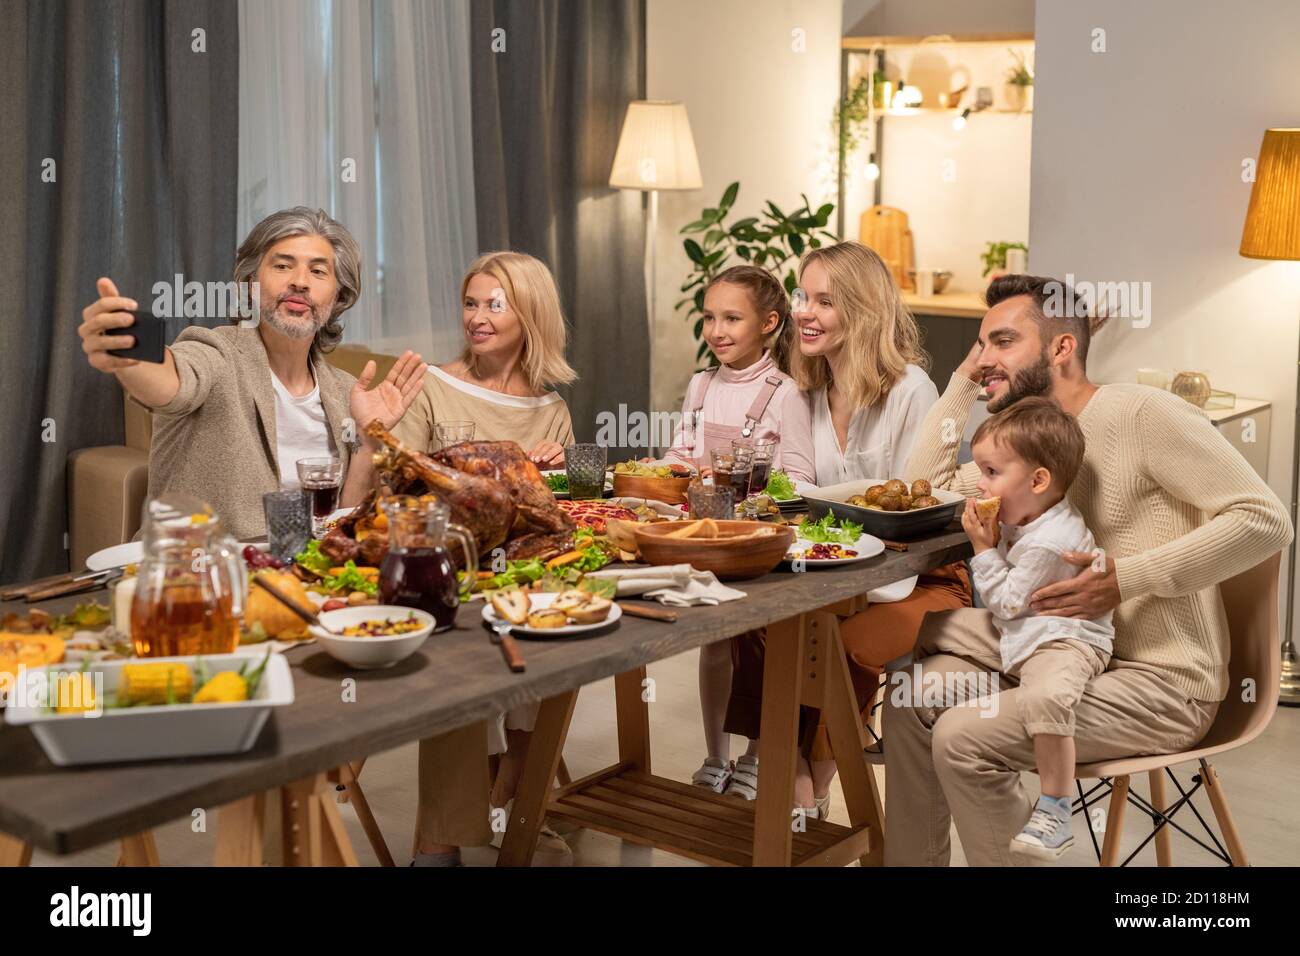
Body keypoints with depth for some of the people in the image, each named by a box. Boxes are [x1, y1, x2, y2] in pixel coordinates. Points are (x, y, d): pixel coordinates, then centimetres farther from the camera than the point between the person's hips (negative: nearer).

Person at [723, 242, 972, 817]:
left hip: (920, 575, -6)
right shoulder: (812, 392, 7)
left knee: (844, 645, -31)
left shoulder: (910, 391, -14)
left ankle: (813, 793, -7)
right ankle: (793, 779, -8)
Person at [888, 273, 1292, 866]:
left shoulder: (1144, 414, -15)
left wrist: (1125, 578, -28)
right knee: (913, 700, 2)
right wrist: (963, 383, 5)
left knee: (964, 738, -22)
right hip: (1073, 656, 9)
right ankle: (911, 861, 14)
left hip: (1160, 683, -8)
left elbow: (1266, 520, -21)